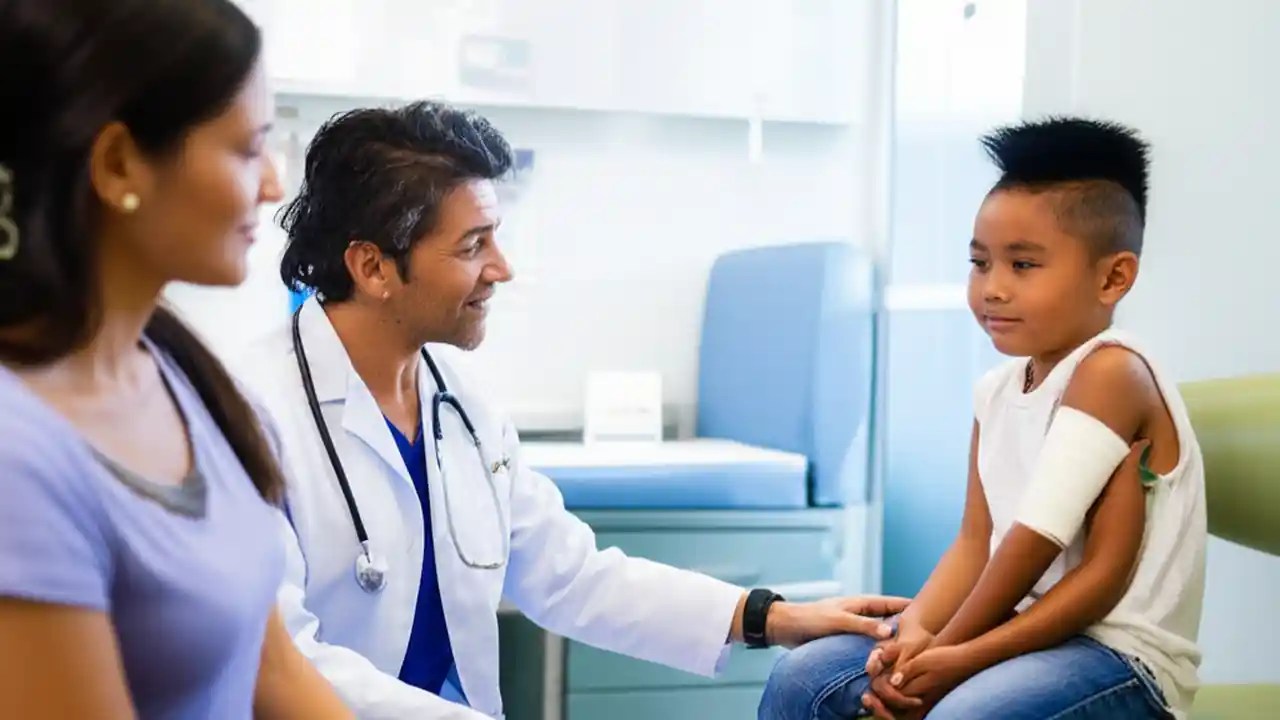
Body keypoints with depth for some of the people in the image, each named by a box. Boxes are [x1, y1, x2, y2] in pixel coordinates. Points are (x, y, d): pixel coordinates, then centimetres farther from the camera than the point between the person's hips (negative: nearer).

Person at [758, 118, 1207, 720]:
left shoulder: (1110, 373, -18)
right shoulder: (996, 391, 7)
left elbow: (1105, 572, -21)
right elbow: (976, 541, 4)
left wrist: (961, 653, -17)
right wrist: (917, 630, -15)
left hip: (1120, 656, -8)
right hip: (1021, 629, 8)